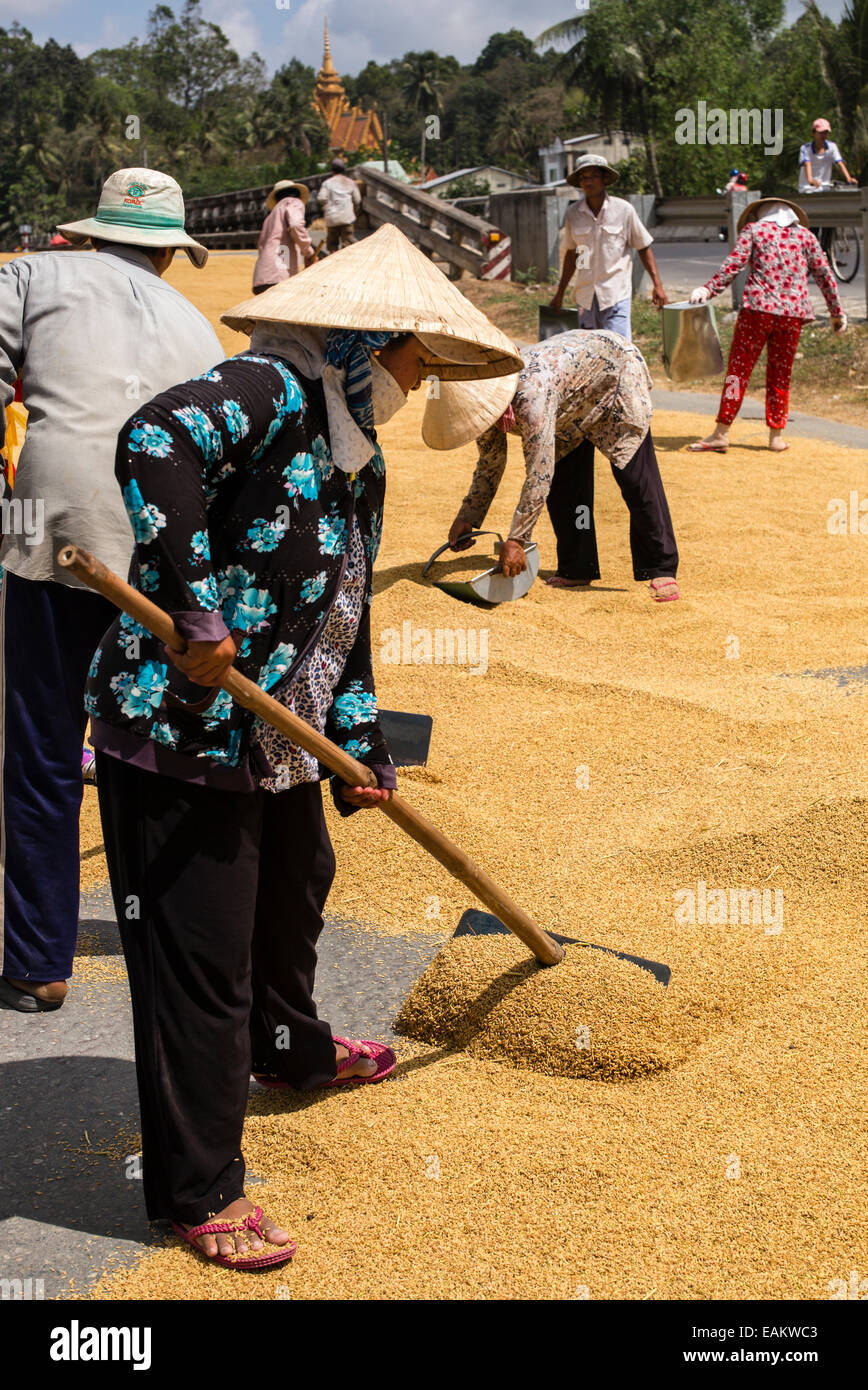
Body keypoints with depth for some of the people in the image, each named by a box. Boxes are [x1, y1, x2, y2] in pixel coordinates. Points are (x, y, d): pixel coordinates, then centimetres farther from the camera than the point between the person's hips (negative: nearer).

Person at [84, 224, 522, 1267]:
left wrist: (361, 743, 16)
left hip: (277, 738, 10)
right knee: (201, 958, -2)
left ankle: (290, 1047, 58)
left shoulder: (361, 461, 14)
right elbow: (155, 443, -35)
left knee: (295, 887, 29)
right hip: (176, 727, -10)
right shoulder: (271, 391, -16)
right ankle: (198, 1190, 13)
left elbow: (345, 615, 19)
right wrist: (196, 604, -35)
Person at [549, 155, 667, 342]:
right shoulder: (573, 213, 5)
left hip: (616, 295, -3)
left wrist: (657, 285, -2)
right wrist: (560, 294, 19)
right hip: (585, 296, 3)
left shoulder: (623, 210, -2)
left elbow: (644, 248, 6)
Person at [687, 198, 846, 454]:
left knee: (739, 368, -2)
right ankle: (777, 435, 13)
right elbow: (824, 275, 15)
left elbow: (733, 264, -5)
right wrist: (837, 312, 21)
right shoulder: (806, 236, 17)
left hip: (758, 308, -3)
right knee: (781, 374, 12)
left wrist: (709, 289, -9)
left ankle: (721, 434, -4)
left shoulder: (753, 229, 10)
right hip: (794, 313, 3)